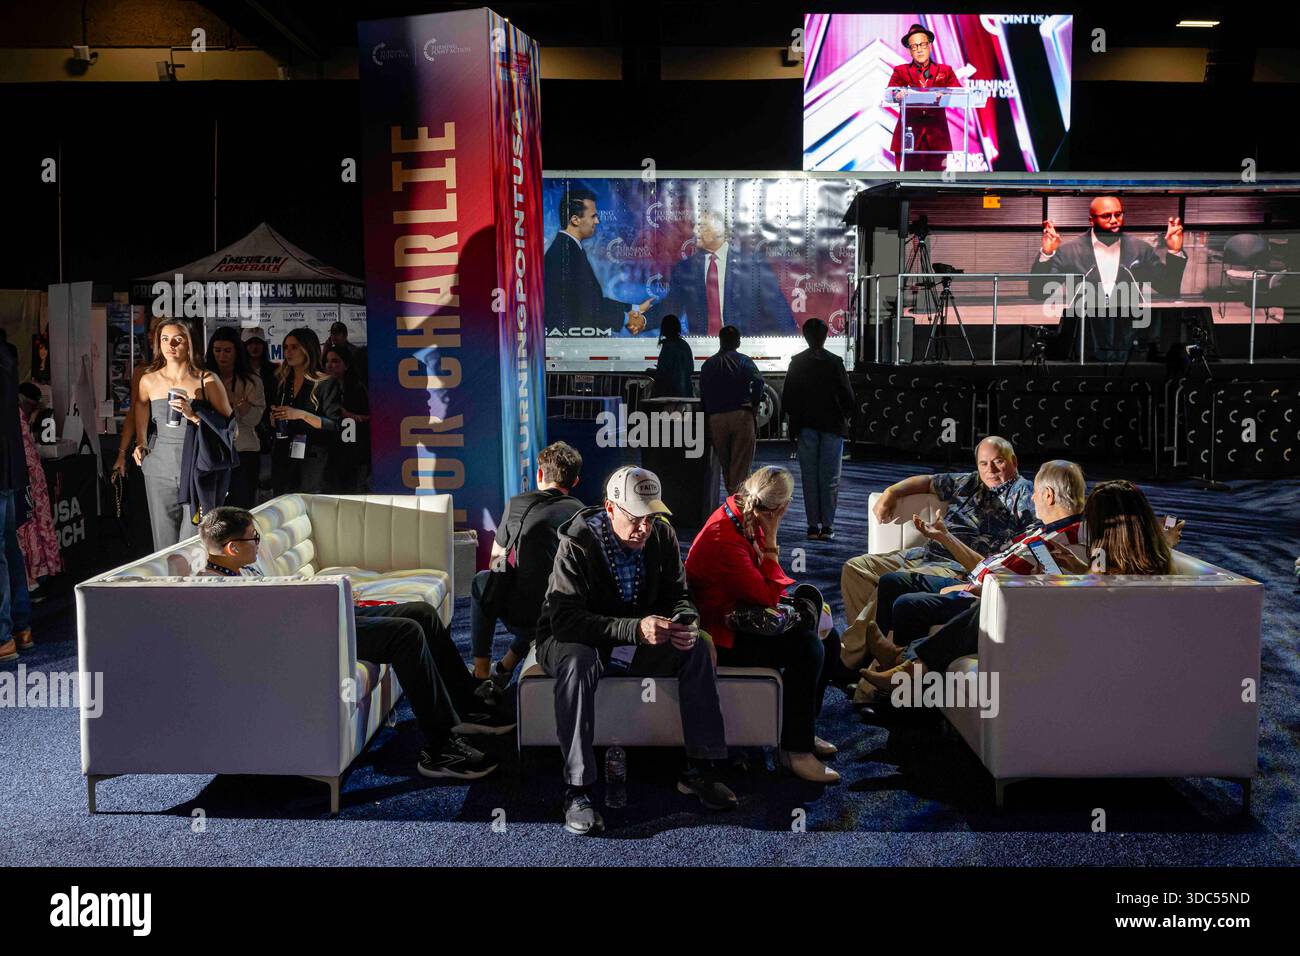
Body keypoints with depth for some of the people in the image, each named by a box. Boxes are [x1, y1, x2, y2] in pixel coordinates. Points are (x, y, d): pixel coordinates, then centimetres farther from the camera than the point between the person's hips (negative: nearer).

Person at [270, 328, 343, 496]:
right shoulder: (282, 382, 15)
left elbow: (334, 425, -11)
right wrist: (273, 418, 2)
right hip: (282, 458, 6)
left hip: (312, 460, -6)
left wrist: (302, 415, -19)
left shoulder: (326, 384, -4)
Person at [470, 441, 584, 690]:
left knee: (482, 580, 28)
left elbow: (496, 558, 14)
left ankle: (481, 670, 31)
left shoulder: (518, 504, 0)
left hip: (521, 617, -3)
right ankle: (505, 667, 40)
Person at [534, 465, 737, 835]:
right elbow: (565, 618, -33)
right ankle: (577, 789, -35)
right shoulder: (578, 543, -25)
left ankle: (700, 767, -9)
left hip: (637, 638, 5)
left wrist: (685, 621, -25)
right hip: (572, 639, -5)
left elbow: (677, 594, 2)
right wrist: (635, 629, -45)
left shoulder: (661, 535, -8)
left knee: (696, 649, -17)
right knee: (578, 661, -39)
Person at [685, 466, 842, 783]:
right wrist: (770, 541, -20)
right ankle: (795, 749, -13)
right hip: (721, 636, -10)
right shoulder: (723, 537, -30)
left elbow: (767, 582, 14)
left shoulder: (742, 516, -1)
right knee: (807, 648, -23)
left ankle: (803, 729, 18)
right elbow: (769, 597, -23)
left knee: (828, 638, 5)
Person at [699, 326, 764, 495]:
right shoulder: (743, 361, 2)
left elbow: (703, 395, 10)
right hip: (741, 416, -3)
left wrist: (707, 418, 15)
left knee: (725, 465, 15)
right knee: (741, 466, 0)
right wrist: (754, 403, -3)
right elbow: (758, 380, -16)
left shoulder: (708, 364, 12)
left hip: (715, 419, 3)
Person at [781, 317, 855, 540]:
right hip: (832, 427, -2)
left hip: (805, 427, 2)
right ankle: (827, 526, -1)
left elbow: (787, 398, 2)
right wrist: (846, 417, 11)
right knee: (830, 478, 2)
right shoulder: (834, 362, -6)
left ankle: (813, 526, 5)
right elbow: (847, 395, -4)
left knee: (809, 478, 6)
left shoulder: (796, 363, 0)